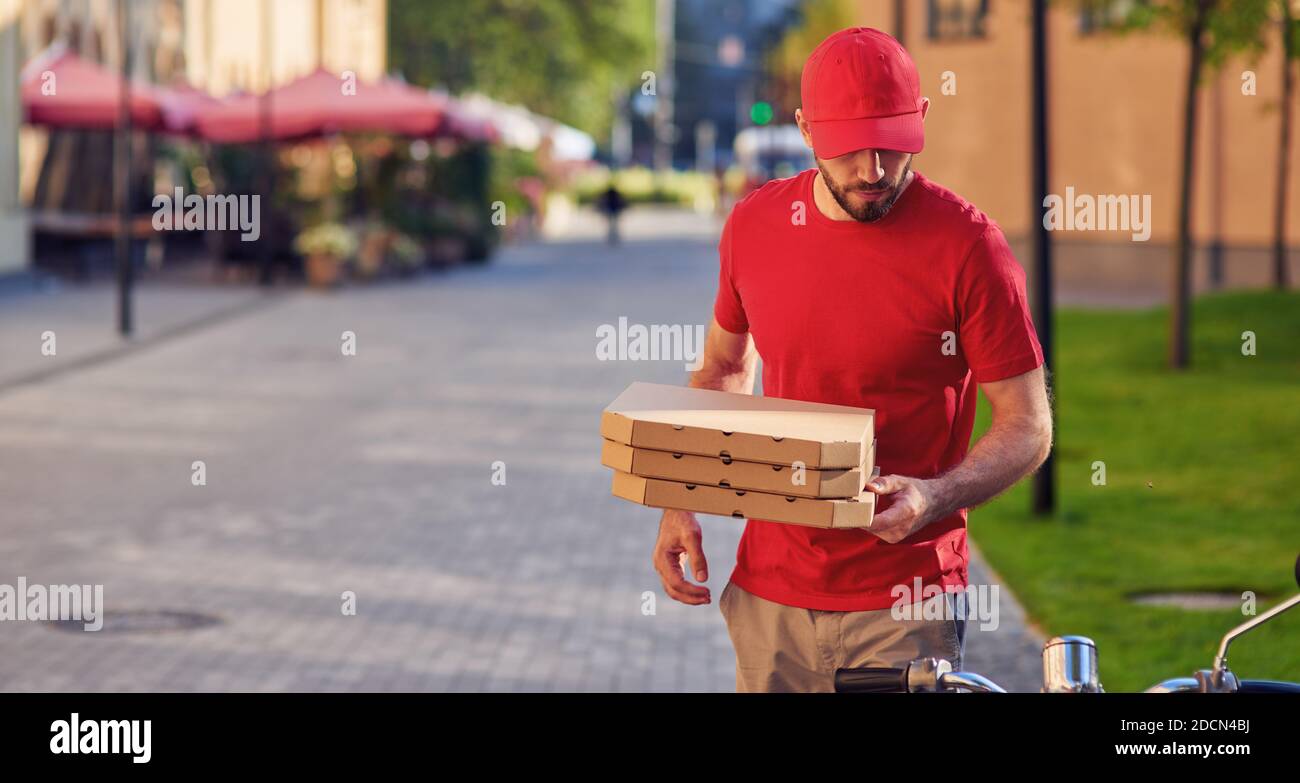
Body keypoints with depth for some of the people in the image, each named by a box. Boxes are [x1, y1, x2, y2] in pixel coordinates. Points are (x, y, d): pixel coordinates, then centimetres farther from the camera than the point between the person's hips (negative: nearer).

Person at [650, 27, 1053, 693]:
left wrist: (931, 499, -26)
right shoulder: (754, 225, 1)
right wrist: (679, 504, 7)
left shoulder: (966, 245, -12)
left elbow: (1028, 427, -9)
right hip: (768, 592, 4)